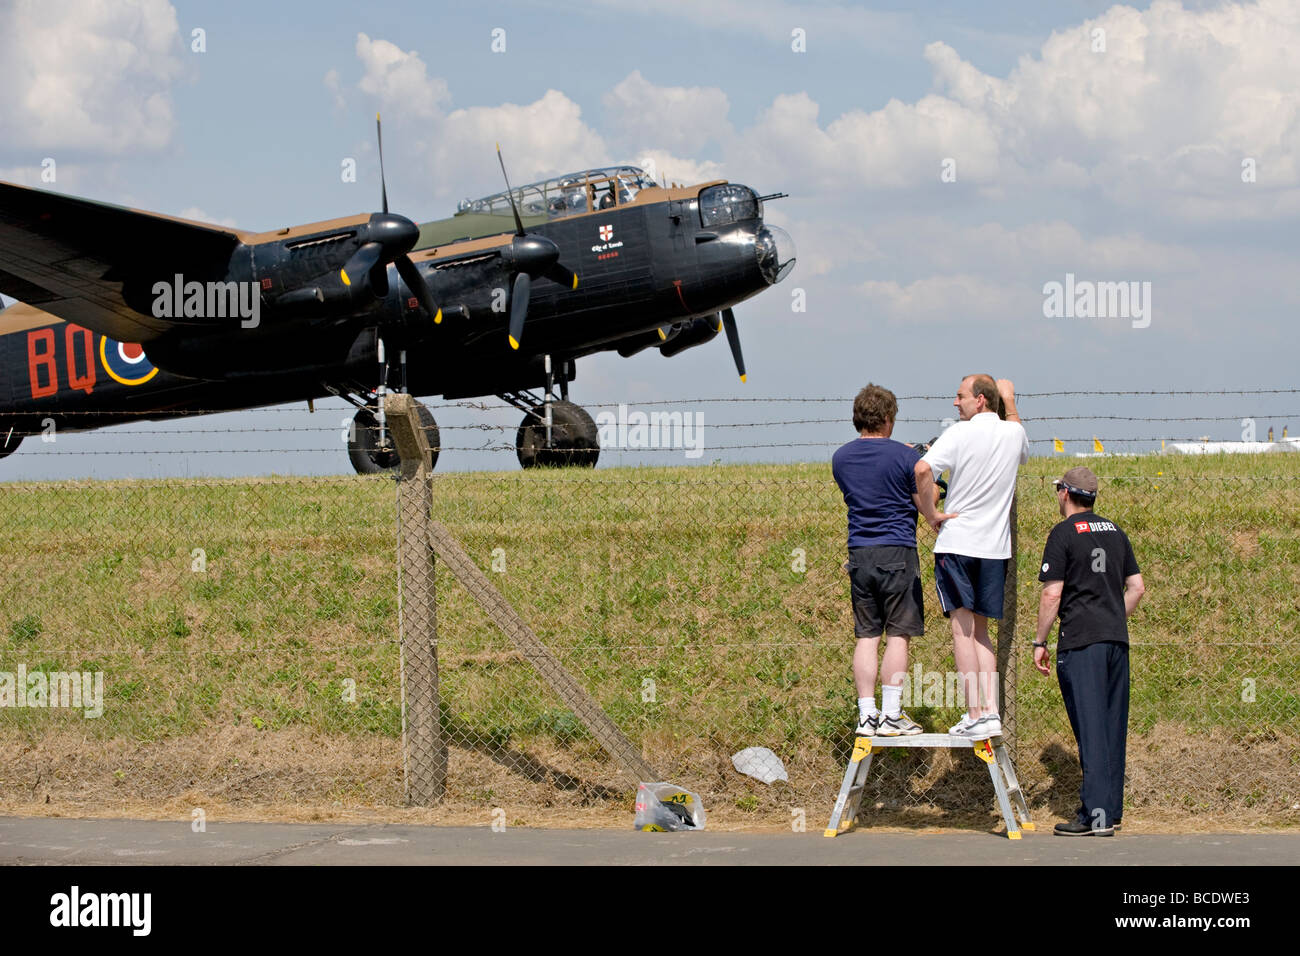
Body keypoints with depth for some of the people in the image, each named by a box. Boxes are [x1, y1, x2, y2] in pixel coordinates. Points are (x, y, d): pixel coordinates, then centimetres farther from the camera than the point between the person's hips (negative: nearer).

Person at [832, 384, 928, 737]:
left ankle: (866, 715, 5)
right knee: (898, 635, 0)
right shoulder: (904, 456, -9)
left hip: (859, 554, 5)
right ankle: (891, 715, -2)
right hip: (897, 551, -5)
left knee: (866, 636, 7)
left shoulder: (840, 458, 7)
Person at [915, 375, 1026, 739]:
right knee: (980, 631, 14)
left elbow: (923, 470, -25)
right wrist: (1009, 400, 35)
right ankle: (991, 710, 5)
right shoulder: (1014, 432, 5)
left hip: (956, 541, -5)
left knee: (963, 629, -1)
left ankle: (975, 715, -6)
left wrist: (931, 513, -11)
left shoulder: (960, 432, -10)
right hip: (995, 545, 5)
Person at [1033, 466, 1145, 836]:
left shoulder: (1064, 534, -5)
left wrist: (1039, 642, -2)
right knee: (1113, 725, 10)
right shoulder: (1115, 532, 14)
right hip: (1116, 639, 6)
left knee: (1090, 727, -8)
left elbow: (1052, 594, -9)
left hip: (1080, 640, -6)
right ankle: (1111, 811, 13)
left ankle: (1095, 815, -11)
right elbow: (1137, 587, 15)